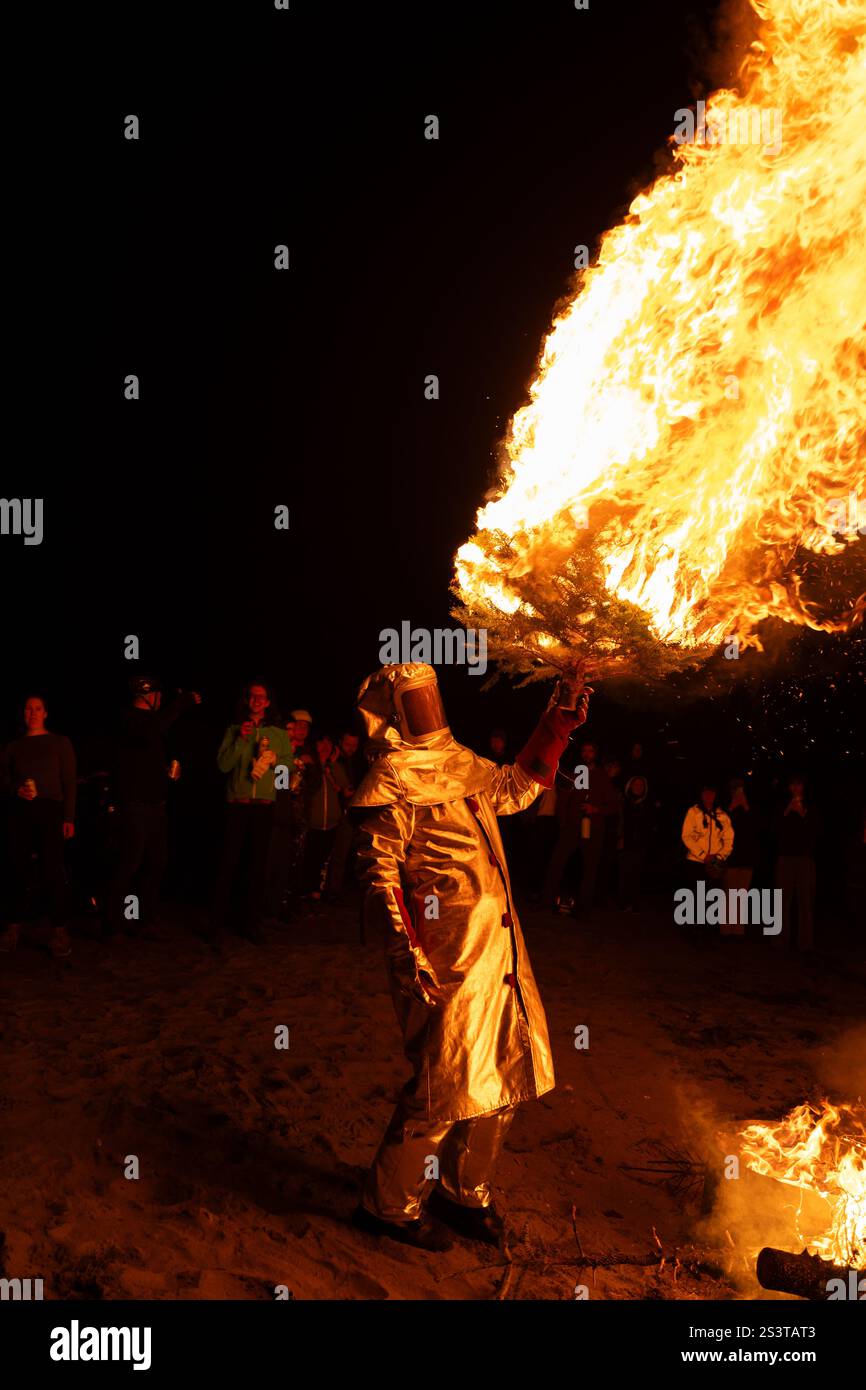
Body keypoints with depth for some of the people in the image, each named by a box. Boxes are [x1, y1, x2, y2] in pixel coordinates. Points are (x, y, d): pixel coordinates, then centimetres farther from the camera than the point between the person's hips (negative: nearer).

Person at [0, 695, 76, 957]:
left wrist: (69, 818, -6)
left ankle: (60, 930, -9)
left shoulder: (60, 743, 8)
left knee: (52, 870, -10)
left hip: (50, 810, -3)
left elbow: (69, 782, 3)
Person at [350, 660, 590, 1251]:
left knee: (503, 1073, 15)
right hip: (447, 958, -8)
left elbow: (517, 787, 26)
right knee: (445, 1082, -2)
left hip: (499, 947, 9)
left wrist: (560, 720, 19)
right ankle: (389, 1204, 18)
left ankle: (465, 1193, 33)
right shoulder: (392, 783, -11)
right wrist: (408, 955, -21)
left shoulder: (459, 763, 13)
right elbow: (380, 873, -15)